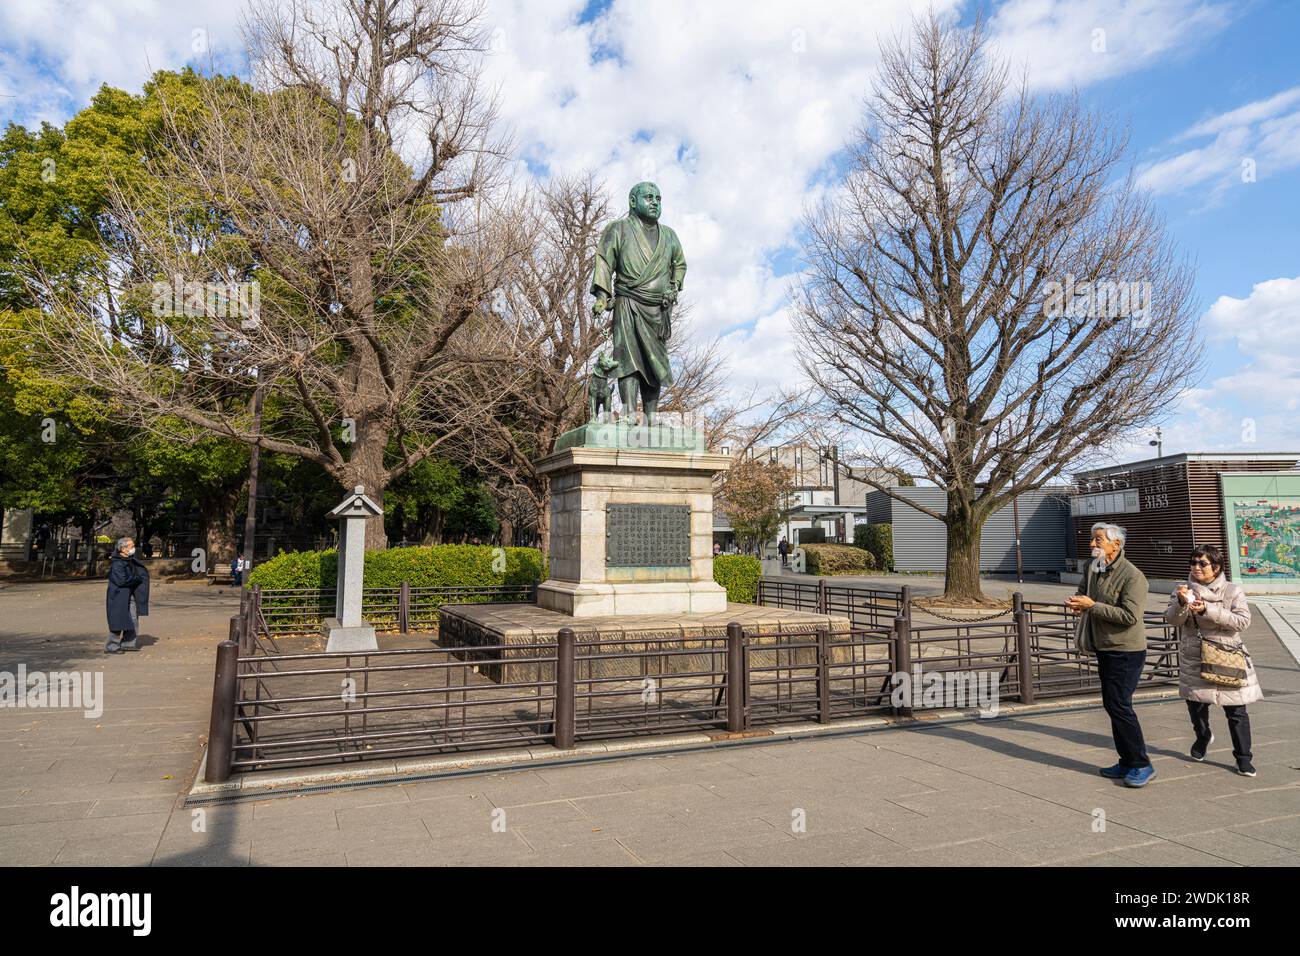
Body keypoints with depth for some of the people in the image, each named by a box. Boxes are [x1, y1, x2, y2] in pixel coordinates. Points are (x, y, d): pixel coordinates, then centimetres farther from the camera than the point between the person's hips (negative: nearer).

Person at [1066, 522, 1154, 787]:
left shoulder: (1133, 576, -17)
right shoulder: (1092, 569, 8)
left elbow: (1130, 616, -25)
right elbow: (1082, 593, 21)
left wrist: (1093, 606, -24)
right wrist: (1078, 602, -3)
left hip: (1126, 651, -9)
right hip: (1104, 649, 9)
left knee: (1119, 706, -8)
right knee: (1112, 705, 14)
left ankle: (1142, 765, 5)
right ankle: (1127, 762, 26)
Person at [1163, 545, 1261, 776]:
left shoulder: (1232, 591, -3)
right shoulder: (1184, 590, 3)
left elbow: (1243, 621, -15)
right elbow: (1172, 620, -7)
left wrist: (1207, 610, -24)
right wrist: (1181, 603, -27)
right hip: (1193, 660, 2)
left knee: (1236, 710, 2)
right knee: (1195, 704, 12)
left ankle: (1243, 757, 16)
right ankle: (1203, 736, 41)